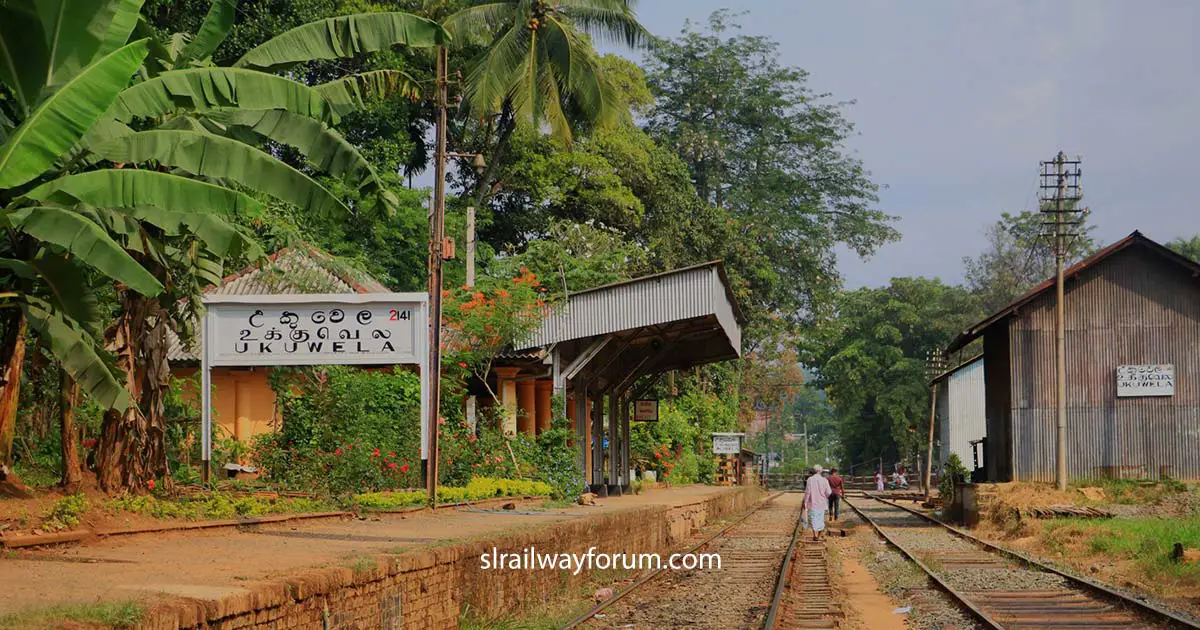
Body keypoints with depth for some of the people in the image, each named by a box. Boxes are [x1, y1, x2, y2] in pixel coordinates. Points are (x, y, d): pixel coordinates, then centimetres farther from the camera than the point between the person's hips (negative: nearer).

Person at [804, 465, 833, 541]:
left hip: (813, 503, -3)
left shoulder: (810, 480, -11)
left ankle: (815, 535, 0)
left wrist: (805, 503, -2)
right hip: (822, 503, 3)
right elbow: (829, 492, -5)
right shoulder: (824, 480, -6)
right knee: (821, 519, 16)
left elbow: (807, 492, -10)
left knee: (814, 519, 3)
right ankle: (821, 534, 24)